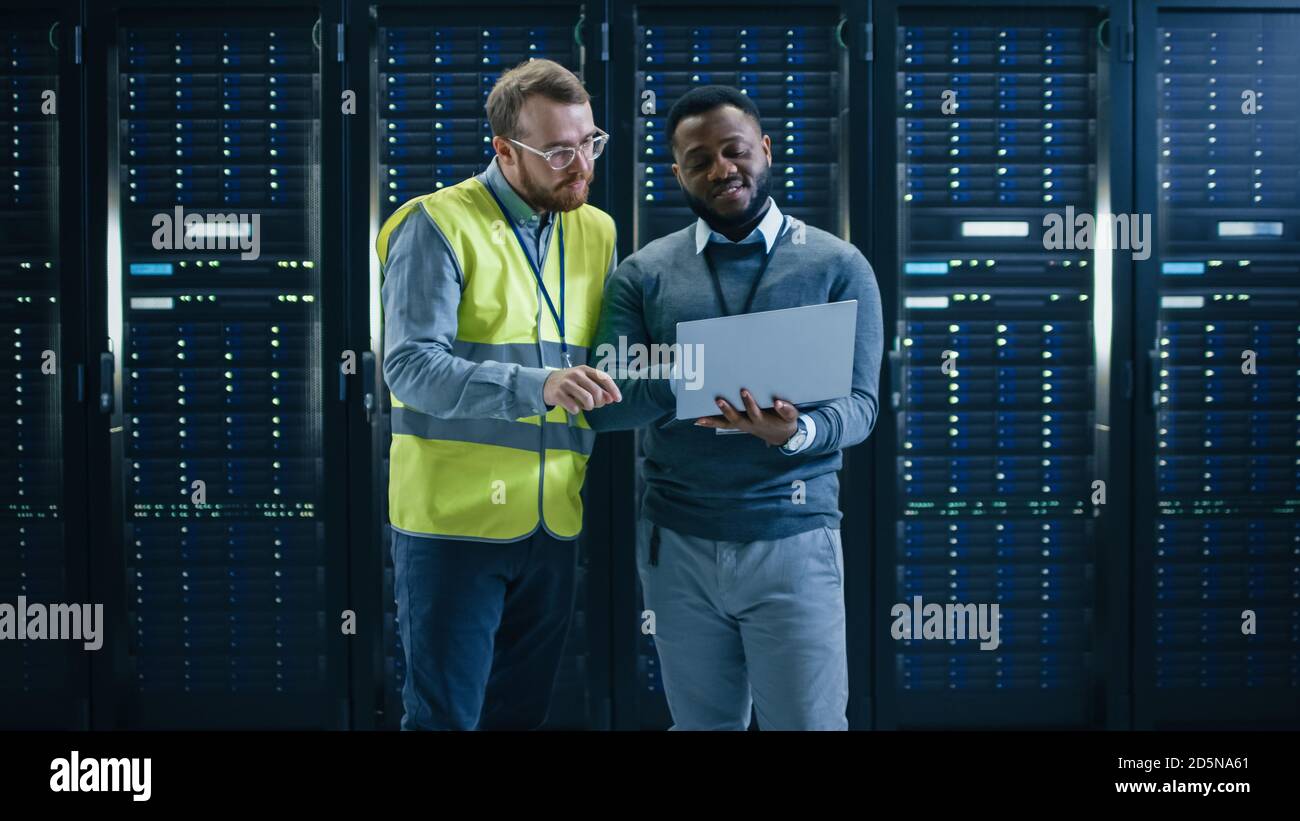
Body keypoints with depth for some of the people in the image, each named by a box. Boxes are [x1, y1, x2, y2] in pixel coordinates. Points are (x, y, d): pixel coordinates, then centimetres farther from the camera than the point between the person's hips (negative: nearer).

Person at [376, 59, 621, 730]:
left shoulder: (595, 232, 11)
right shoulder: (439, 225, -8)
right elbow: (410, 366, -19)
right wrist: (538, 386, -32)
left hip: (553, 522, 6)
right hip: (455, 518, -6)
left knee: (521, 712, 15)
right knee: (445, 714, -1)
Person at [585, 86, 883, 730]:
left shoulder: (837, 266, 0)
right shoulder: (643, 275, 4)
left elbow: (859, 404, -6)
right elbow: (602, 404, -5)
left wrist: (796, 432, -28)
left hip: (794, 540, -2)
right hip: (676, 543, 2)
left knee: (809, 721, 1)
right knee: (703, 724, 13)